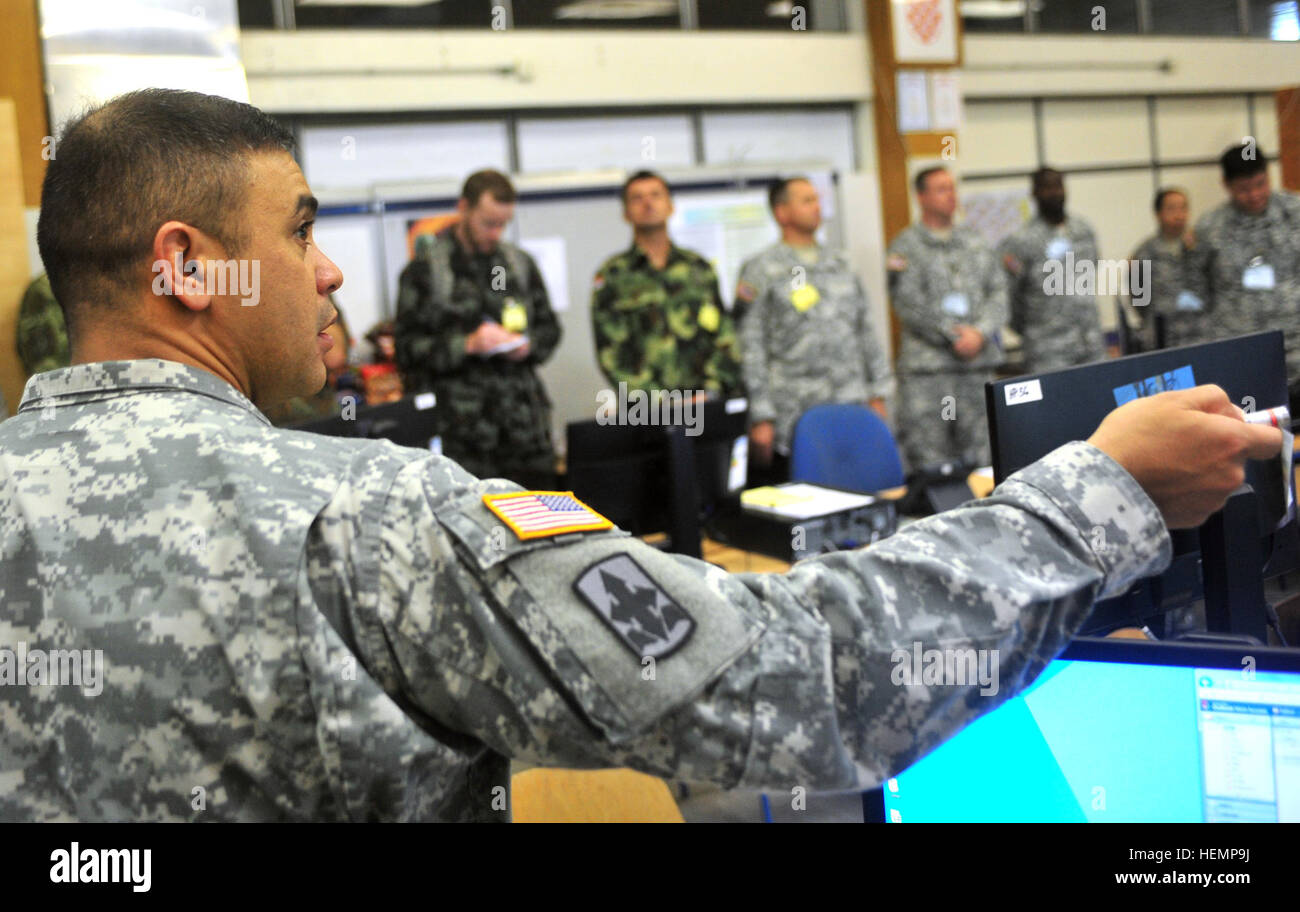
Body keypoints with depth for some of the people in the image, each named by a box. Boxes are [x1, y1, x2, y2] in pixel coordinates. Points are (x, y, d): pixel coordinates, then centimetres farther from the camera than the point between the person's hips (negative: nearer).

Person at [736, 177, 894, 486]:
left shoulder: (838, 263, 17)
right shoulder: (761, 270, -1)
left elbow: (866, 330, 20)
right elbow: (750, 347, -5)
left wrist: (877, 394, 13)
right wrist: (761, 418, -11)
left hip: (852, 414, 5)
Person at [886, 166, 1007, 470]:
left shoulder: (974, 243, 17)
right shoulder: (906, 246, 1)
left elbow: (999, 292, 9)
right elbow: (909, 305, -8)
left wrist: (980, 333, -8)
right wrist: (955, 337, -12)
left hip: (978, 364, 5)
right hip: (927, 368, -5)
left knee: (979, 456, 6)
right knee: (930, 464, -6)